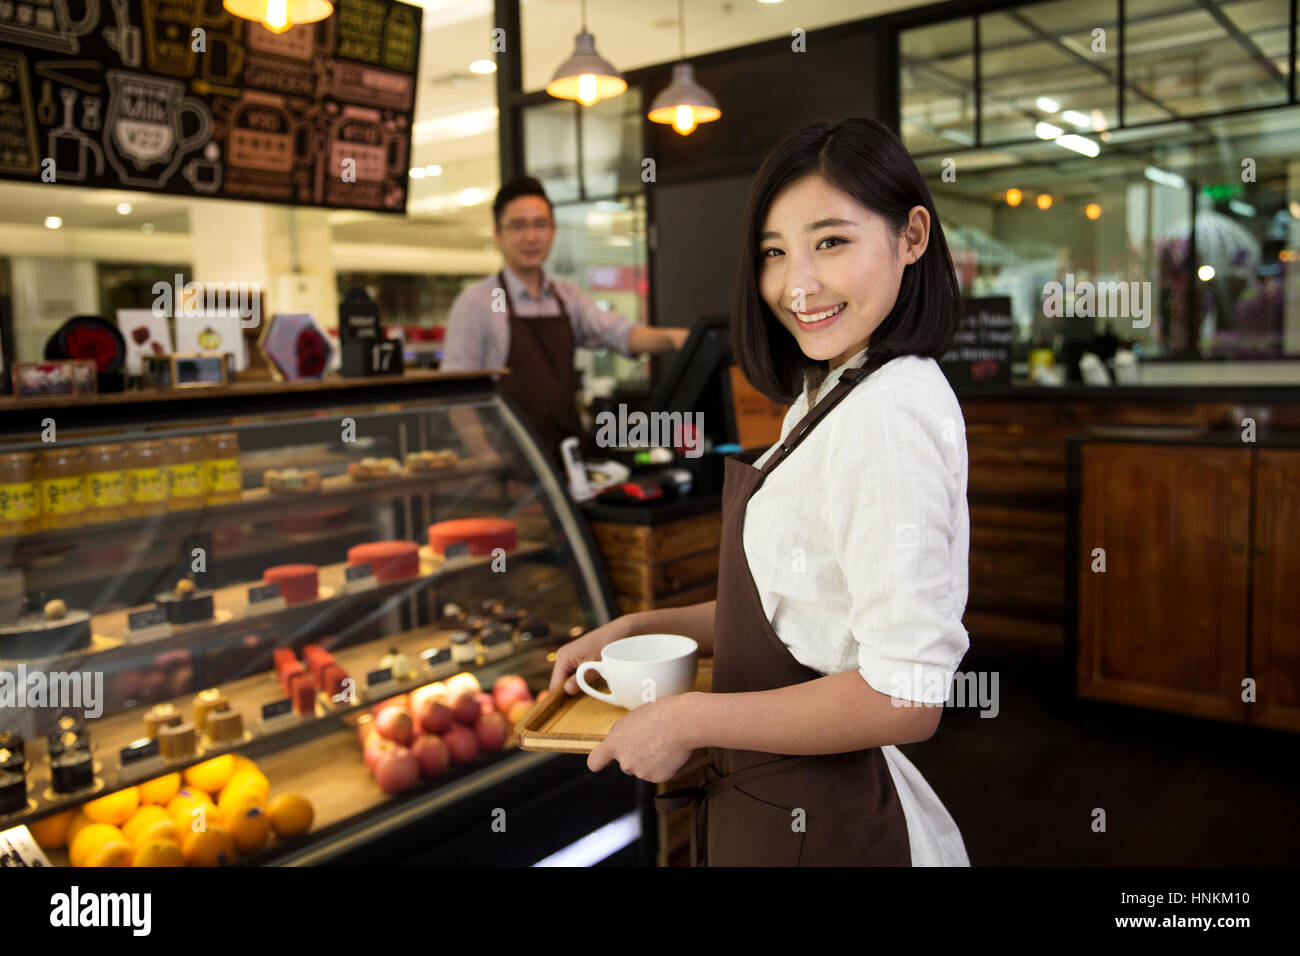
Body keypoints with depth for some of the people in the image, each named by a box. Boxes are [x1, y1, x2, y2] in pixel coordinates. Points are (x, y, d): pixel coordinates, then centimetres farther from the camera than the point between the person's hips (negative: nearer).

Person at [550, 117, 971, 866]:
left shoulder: (889, 416, -23)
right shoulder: (835, 396, 7)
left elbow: (905, 699, -26)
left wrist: (690, 721, -19)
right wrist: (637, 629, 5)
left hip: (813, 824, -9)